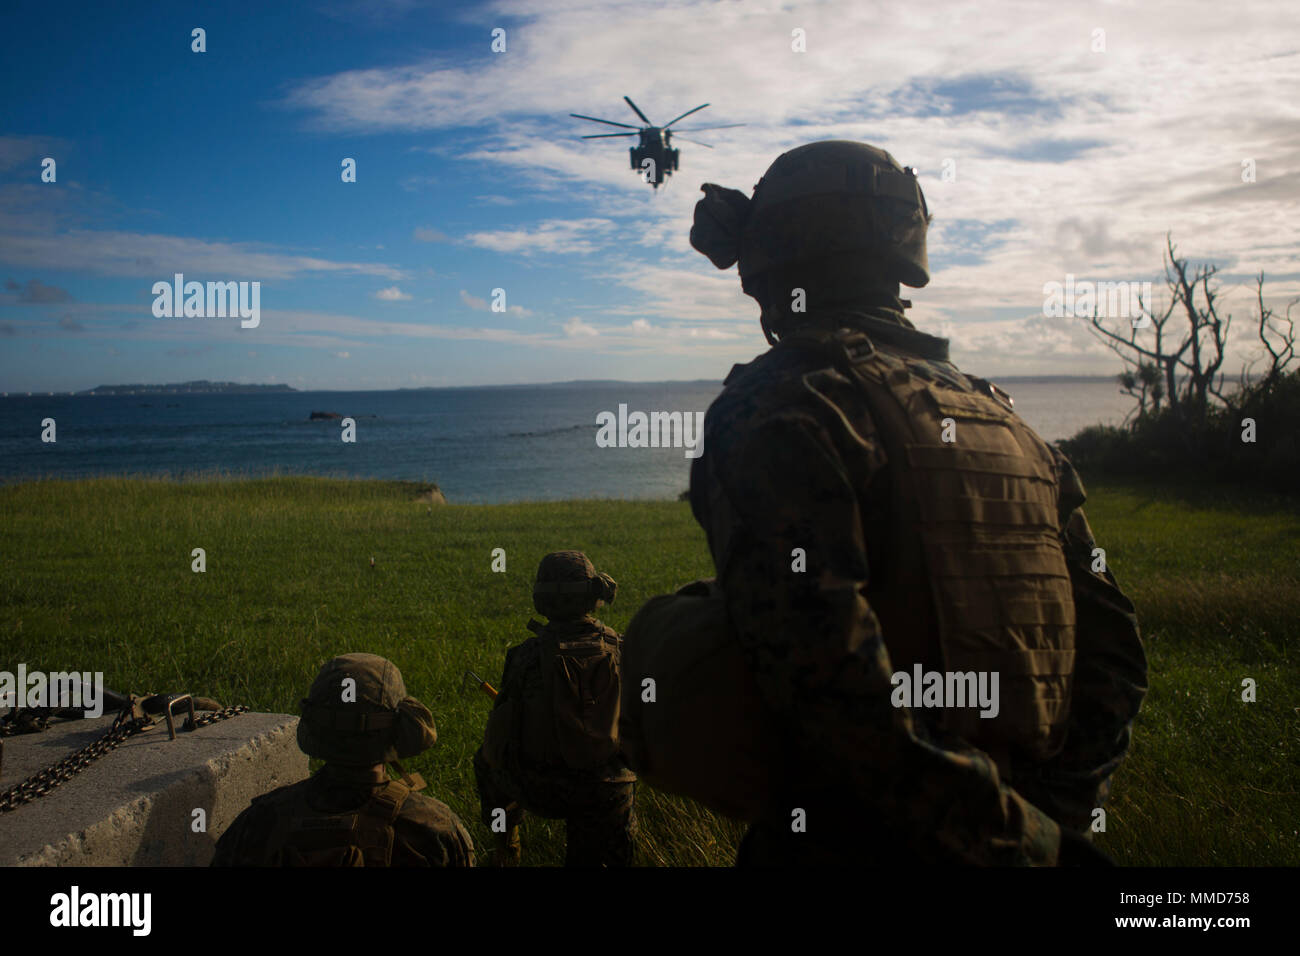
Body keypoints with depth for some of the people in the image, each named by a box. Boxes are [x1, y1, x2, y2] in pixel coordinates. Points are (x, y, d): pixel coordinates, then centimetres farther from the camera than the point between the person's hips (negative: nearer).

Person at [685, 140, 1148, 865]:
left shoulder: (780, 407, -14)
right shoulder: (999, 417, 8)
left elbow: (825, 671, -27)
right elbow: (1112, 647, 8)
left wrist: (1023, 835, -18)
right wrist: (1054, 819, 2)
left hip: (855, 840, -6)